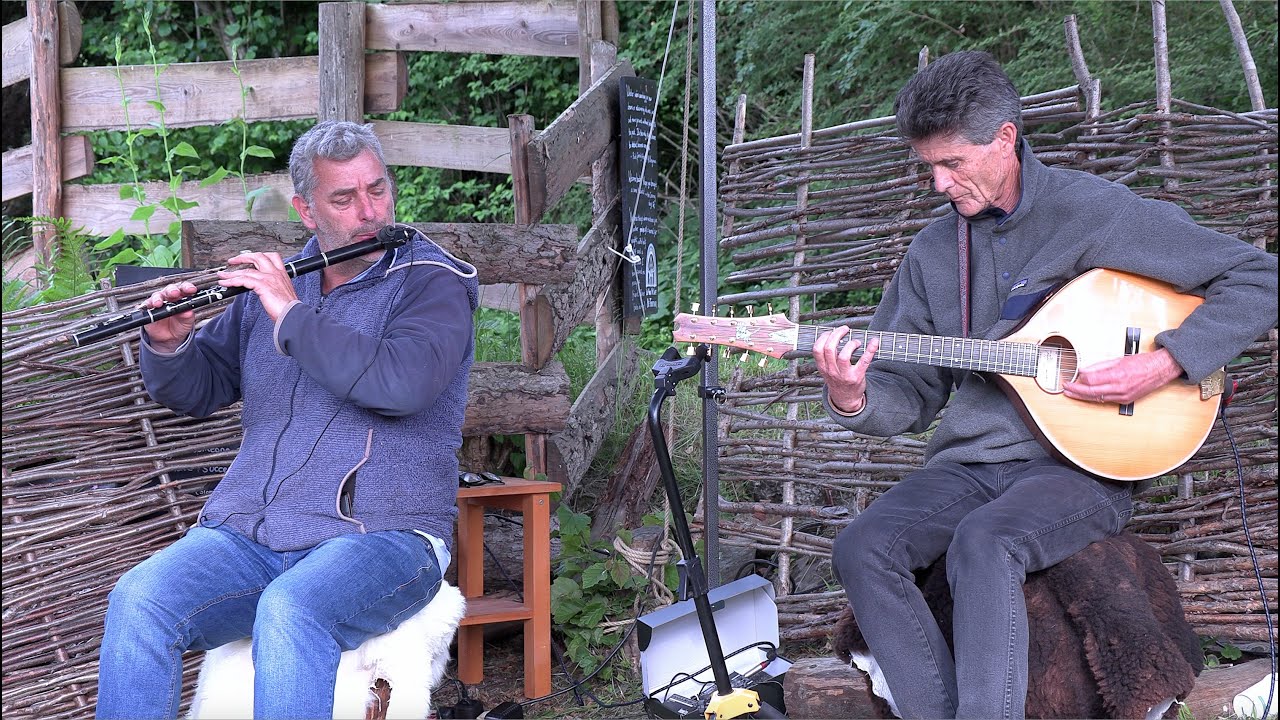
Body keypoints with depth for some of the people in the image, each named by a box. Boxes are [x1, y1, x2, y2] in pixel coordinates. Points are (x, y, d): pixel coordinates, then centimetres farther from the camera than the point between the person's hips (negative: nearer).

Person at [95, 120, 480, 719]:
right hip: (244, 533, 5)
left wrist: (295, 316, -15)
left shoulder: (434, 282, 1)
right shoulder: (277, 281, 16)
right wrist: (168, 343, 0)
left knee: (289, 611, -37)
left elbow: (401, 384, -19)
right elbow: (195, 392, 23)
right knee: (138, 601, -24)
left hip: (378, 537, -4)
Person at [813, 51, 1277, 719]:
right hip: (967, 464, 5)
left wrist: (1161, 367, -15)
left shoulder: (1098, 213, -3)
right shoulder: (932, 253, 13)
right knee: (861, 549, -22)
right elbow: (911, 395, 14)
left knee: (984, 545, -35)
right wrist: (852, 399, -9)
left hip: (1079, 463, -5)